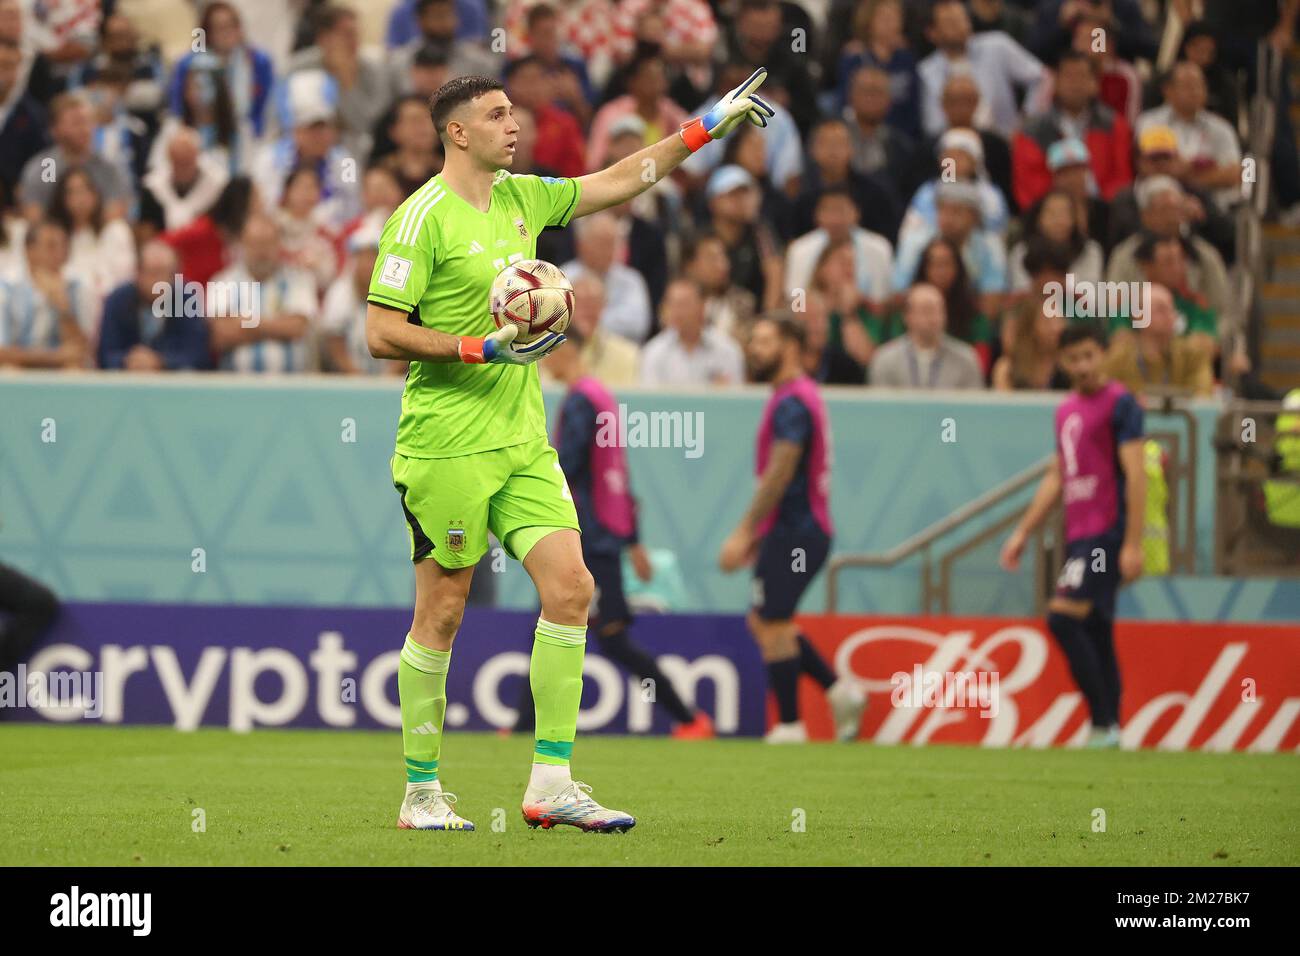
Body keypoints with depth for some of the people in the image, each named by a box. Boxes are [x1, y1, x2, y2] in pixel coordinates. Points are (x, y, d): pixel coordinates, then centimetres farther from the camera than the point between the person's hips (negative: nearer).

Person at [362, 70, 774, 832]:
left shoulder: (522, 198, 12)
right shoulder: (423, 218, -10)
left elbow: (618, 181, 24)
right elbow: (382, 333, -14)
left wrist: (705, 129, 23)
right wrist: (484, 347, -19)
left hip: (522, 440, 7)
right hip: (448, 446, -7)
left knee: (570, 587, -5)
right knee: (441, 614, -2)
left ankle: (551, 783, -2)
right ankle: (421, 792, 9)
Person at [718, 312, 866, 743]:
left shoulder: (791, 404, -16)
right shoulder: (800, 397, 17)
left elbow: (778, 477, -22)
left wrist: (743, 533, -21)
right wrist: (757, 532, 22)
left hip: (793, 532, -10)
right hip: (800, 530, 10)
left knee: (773, 626, -5)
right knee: (763, 622, 14)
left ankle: (789, 726, -1)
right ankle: (840, 691, 10)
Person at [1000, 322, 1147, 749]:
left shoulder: (1119, 403, -7)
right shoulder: (1067, 409, 17)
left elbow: (1135, 474, -12)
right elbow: (1057, 477, 25)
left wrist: (1132, 544, -18)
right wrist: (1023, 532, 23)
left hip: (1106, 533, -8)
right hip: (1078, 536, 8)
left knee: (1063, 616, -18)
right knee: (1096, 635, 7)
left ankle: (1103, 723, -17)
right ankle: (1110, 734, 9)